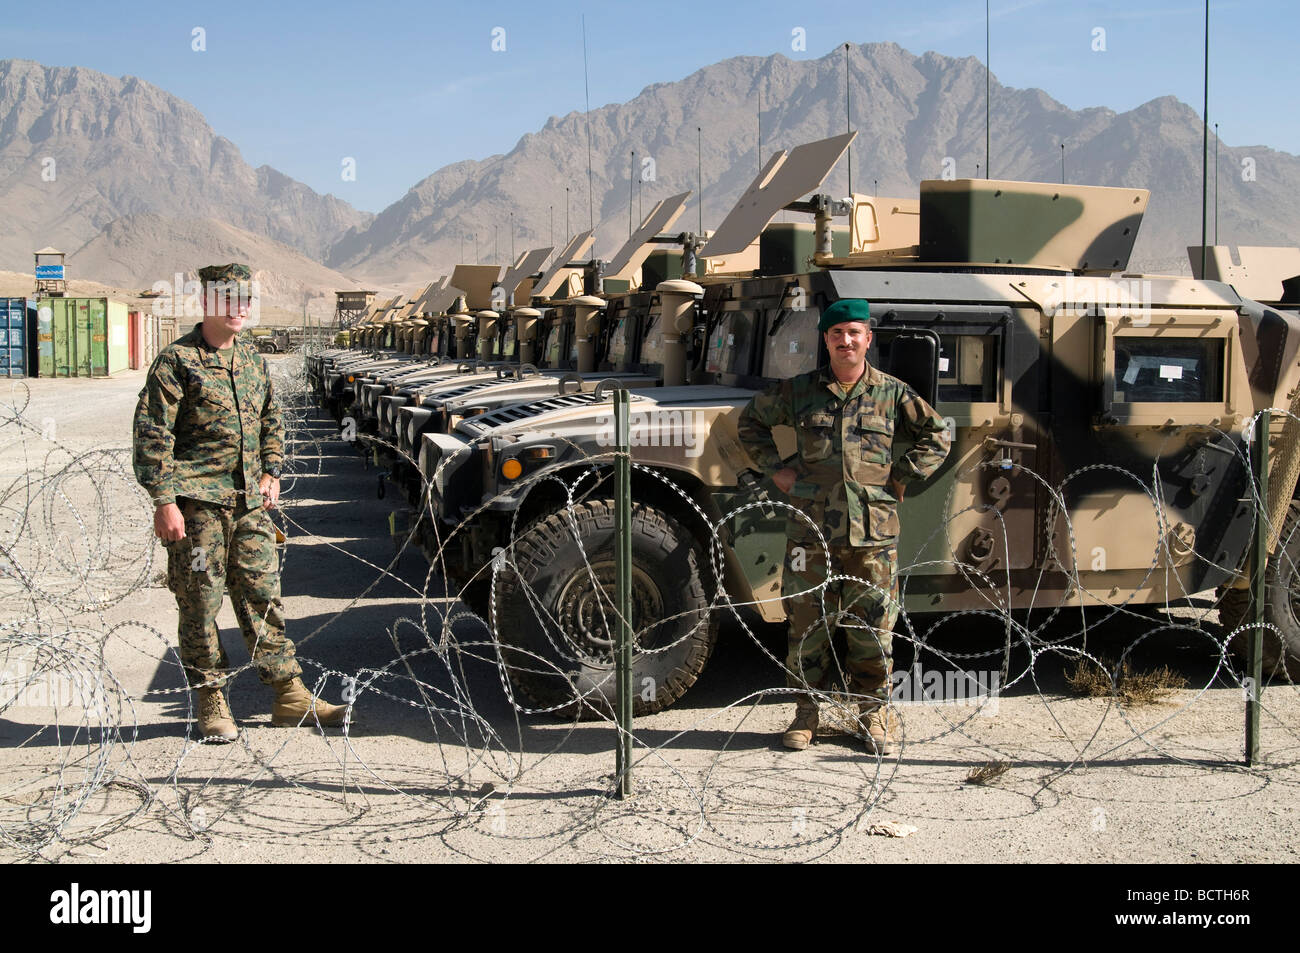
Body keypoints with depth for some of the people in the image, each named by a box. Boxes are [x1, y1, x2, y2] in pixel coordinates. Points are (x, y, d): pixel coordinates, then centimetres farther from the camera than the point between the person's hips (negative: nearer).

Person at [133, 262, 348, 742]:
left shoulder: (253, 359, 14)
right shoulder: (177, 360, -5)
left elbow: (271, 421, 27)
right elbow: (152, 435, -8)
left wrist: (271, 472, 14)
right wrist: (163, 500, -14)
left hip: (250, 502, 6)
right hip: (197, 502, -5)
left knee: (262, 595, 8)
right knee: (200, 602, 1)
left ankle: (290, 695, 14)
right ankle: (211, 702, 13)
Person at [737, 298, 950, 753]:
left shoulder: (892, 393, 5)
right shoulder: (798, 391, 5)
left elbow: (936, 436, 14)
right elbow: (750, 421, 18)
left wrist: (902, 477, 5)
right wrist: (775, 468, 9)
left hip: (873, 529, 0)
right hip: (812, 526, 0)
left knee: (872, 623, 5)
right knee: (806, 620, 4)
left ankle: (875, 711, 19)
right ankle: (806, 710, 17)